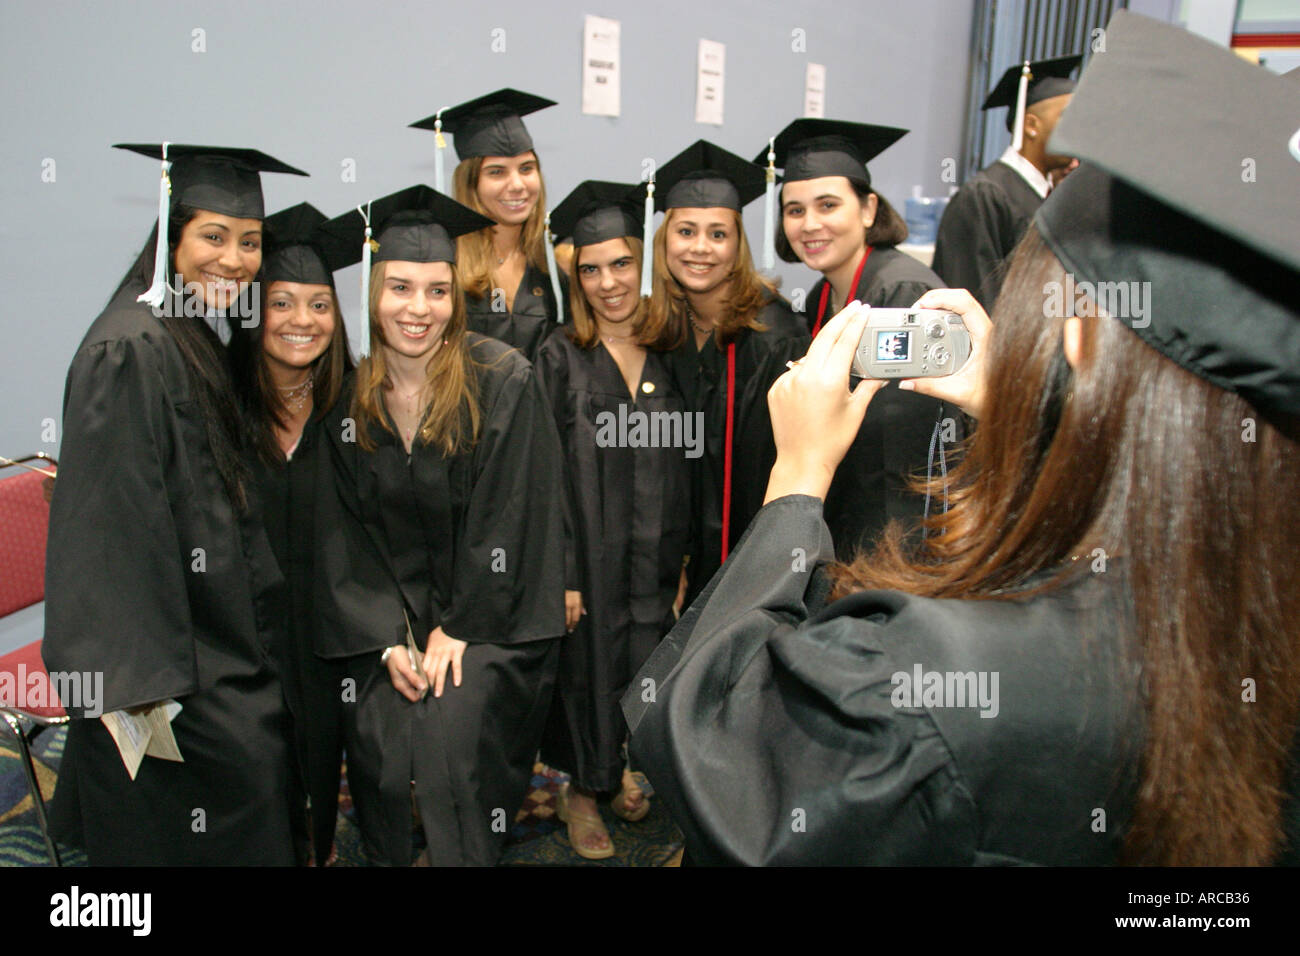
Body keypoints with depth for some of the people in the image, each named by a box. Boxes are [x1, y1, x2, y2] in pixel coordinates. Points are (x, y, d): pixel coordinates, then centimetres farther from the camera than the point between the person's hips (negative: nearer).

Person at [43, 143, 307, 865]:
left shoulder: (216, 335, 10)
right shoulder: (130, 350, -18)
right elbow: (112, 521, -21)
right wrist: (135, 681, -22)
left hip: (222, 634, 9)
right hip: (162, 637, -9)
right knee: (243, 767, -6)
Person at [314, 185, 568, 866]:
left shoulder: (502, 382, -11)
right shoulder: (347, 393, -1)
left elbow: (508, 520, -11)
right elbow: (342, 532, 1)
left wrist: (457, 628, -11)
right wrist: (386, 640, -7)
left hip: (486, 611, -3)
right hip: (386, 611, 3)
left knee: (451, 729, -21)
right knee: (378, 734, -13)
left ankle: (463, 854, 4)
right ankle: (389, 857, 16)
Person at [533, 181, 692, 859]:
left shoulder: (669, 354, 1)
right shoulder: (559, 359, -9)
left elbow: (683, 463, 5)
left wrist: (681, 557, 2)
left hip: (656, 556, 4)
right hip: (589, 555, -3)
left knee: (643, 666, 16)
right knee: (590, 666, 10)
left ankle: (618, 769, 42)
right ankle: (582, 789, 34)